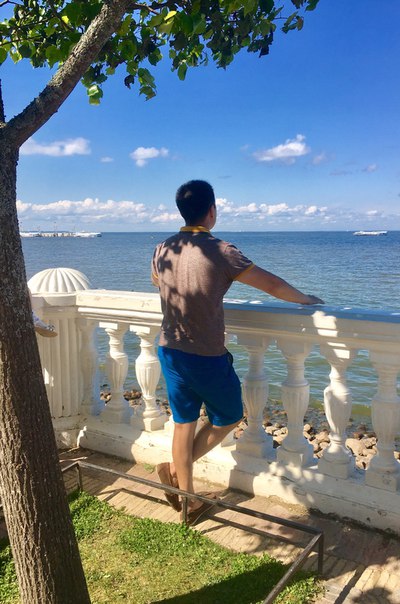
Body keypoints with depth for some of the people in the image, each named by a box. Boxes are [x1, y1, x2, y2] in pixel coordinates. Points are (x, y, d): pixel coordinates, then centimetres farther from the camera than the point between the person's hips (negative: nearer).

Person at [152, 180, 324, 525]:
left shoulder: (162, 250, 1)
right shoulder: (220, 251, -17)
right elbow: (272, 284, -13)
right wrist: (306, 300, 6)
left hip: (170, 353, 6)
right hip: (207, 358, -6)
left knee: (184, 424, 17)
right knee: (229, 418, 18)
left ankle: (187, 499, 27)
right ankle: (175, 471, 15)